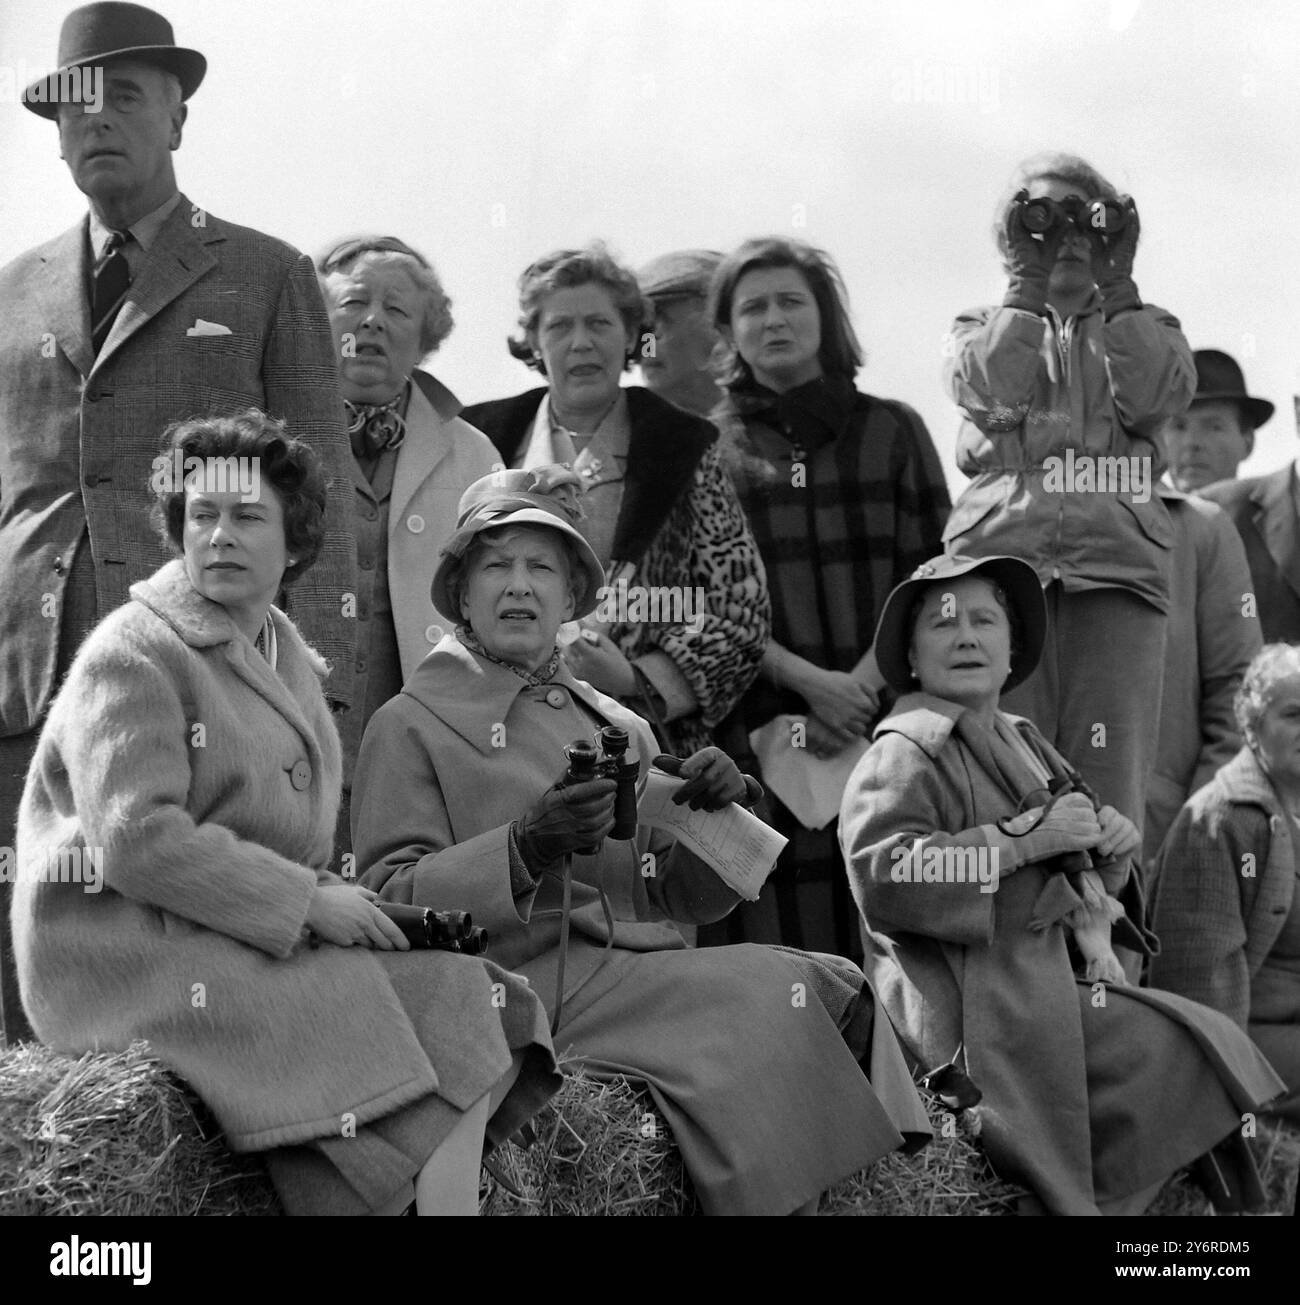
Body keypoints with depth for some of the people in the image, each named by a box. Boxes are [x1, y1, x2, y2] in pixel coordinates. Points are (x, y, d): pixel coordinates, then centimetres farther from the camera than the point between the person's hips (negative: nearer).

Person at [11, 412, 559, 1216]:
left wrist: (332, 900, 2)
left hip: (260, 937, 8)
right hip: (137, 950, -8)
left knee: (473, 1001, -12)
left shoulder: (287, 653, 20)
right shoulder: (132, 656, -8)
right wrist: (308, 900, -19)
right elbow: (138, 840, -20)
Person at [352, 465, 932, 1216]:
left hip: (645, 971, 6)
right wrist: (527, 847, -20)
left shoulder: (621, 729, 21)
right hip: (534, 987, -6)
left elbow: (683, 898, 20)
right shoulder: (410, 725, 4)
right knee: (773, 991, -24)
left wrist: (716, 812, -1)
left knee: (838, 985, -18)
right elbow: (390, 896, -7)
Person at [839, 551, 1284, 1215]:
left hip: (1045, 996, 9)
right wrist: (1024, 837, -22)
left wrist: (1110, 858, 4)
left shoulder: (1023, 746, 20)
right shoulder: (904, 751, -8)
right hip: (973, 1017, -9)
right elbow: (880, 874, -26)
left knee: (1210, 1042, -1)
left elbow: (1082, 898, 29)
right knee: (1186, 1057, -11)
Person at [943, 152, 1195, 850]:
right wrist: (1029, 280, 5)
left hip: (1117, 565, 1)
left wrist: (1114, 283, 7)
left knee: (1111, 786, -7)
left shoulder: (1145, 327, 23)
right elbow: (987, 387, -2)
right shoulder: (984, 325, 21)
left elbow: (1155, 395, 0)